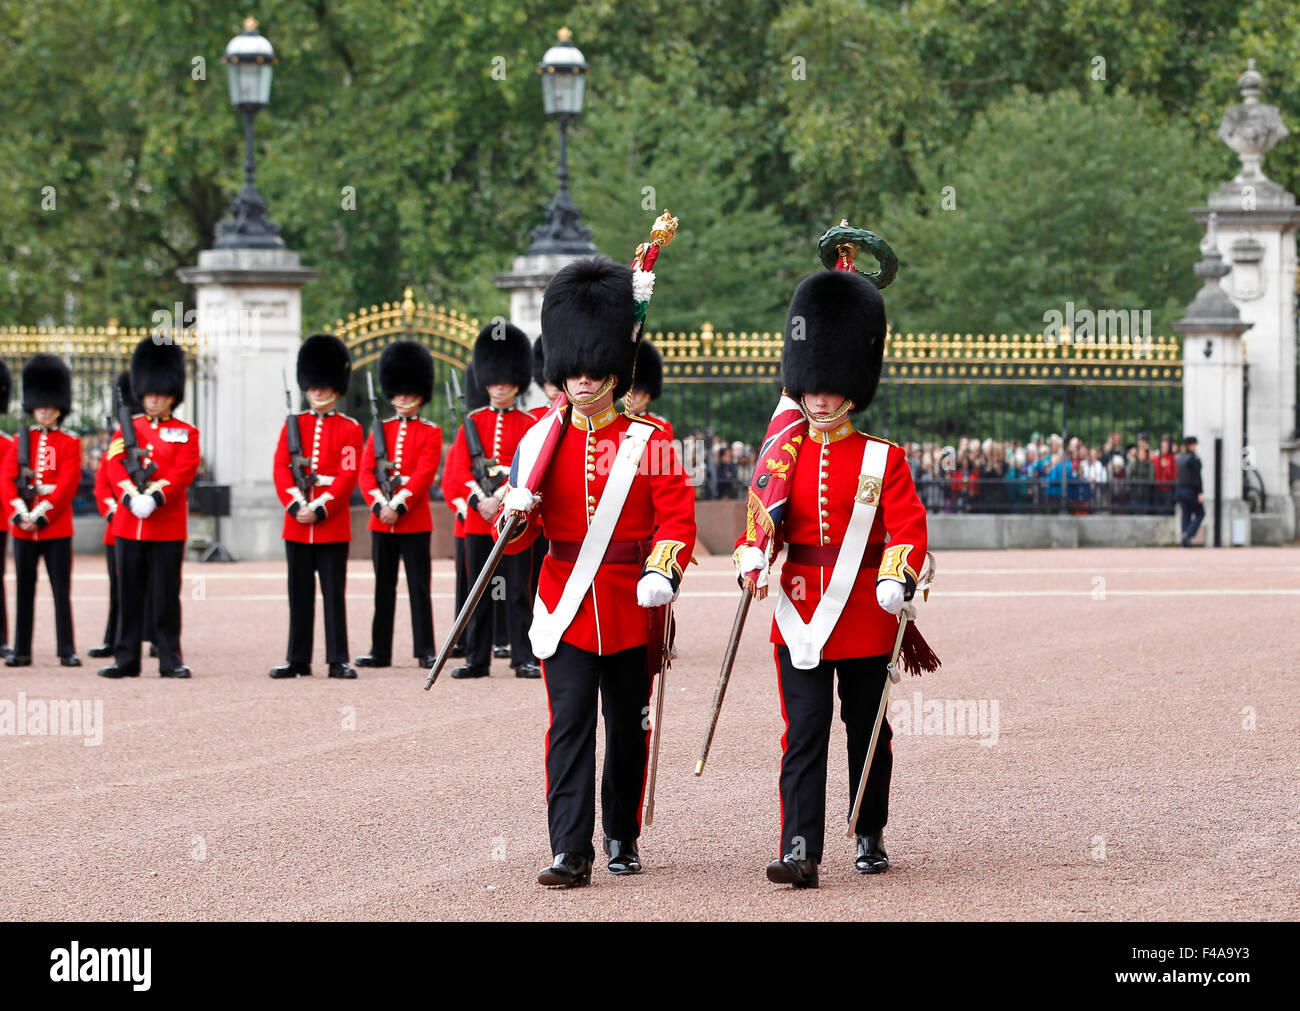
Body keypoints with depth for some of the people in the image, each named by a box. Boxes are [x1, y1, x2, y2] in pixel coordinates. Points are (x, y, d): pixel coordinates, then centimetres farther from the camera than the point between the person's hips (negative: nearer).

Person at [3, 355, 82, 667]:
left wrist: (41, 516, -15)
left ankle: (67, 650, 2)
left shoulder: (69, 443, 3)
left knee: (62, 591, -1)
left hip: (56, 525, -2)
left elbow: (67, 485, -7)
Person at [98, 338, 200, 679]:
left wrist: (154, 496, -22)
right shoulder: (127, 429, 11)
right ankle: (126, 659, 8)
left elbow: (184, 471, -8)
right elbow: (115, 467, -2)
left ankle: (170, 658, 5)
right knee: (129, 595, 5)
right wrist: (132, 497, -18)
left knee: (166, 596, 0)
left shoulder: (186, 434, 6)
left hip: (168, 526, -2)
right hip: (128, 523, 2)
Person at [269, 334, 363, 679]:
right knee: (300, 594, 7)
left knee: (334, 593, -1)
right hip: (297, 522, 3)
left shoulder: (350, 429, 1)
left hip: (332, 523, -3)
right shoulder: (293, 425, 10)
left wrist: (320, 508, -15)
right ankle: (297, 660, 11)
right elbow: (280, 468, 2)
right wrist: (296, 505, -12)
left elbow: (348, 475, -7)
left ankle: (338, 660, 1)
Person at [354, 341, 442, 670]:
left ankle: (426, 651, 1)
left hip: (415, 521, -3)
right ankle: (380, 651, 10)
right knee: (384, 587, 7)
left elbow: (424, 474, -10)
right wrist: (381, 506, -13)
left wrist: (399, 506, -18)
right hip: (381, 520, 3)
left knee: (419, 587, -2)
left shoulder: (431, 433, 1)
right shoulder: (379, 431, 11)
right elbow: (366, 472, 2)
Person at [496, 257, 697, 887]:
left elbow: (676, 516, -5)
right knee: (569, 723, -10)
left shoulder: (648, 441, 0)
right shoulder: (541, 440, 5)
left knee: (628, 727, 10)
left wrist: (663, 572, -22)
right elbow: (522, 537, 5)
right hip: (567, 602, 0)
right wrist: (517, 511, -18)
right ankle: (570, 851, -15)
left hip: (631, 606, 0)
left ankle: (622, 838, 25)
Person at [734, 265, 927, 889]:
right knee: (803, 732, -7)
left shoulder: (883, 459, -2)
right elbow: (760, 517, 6)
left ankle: (870, 837, 26)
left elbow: (907, 527, -9)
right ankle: (800, 851, -15)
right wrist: (752, 559, -15)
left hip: (864, 614, -1)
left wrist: (897, 578, -25)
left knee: (867, 729, 11)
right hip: (800, 612, 1)